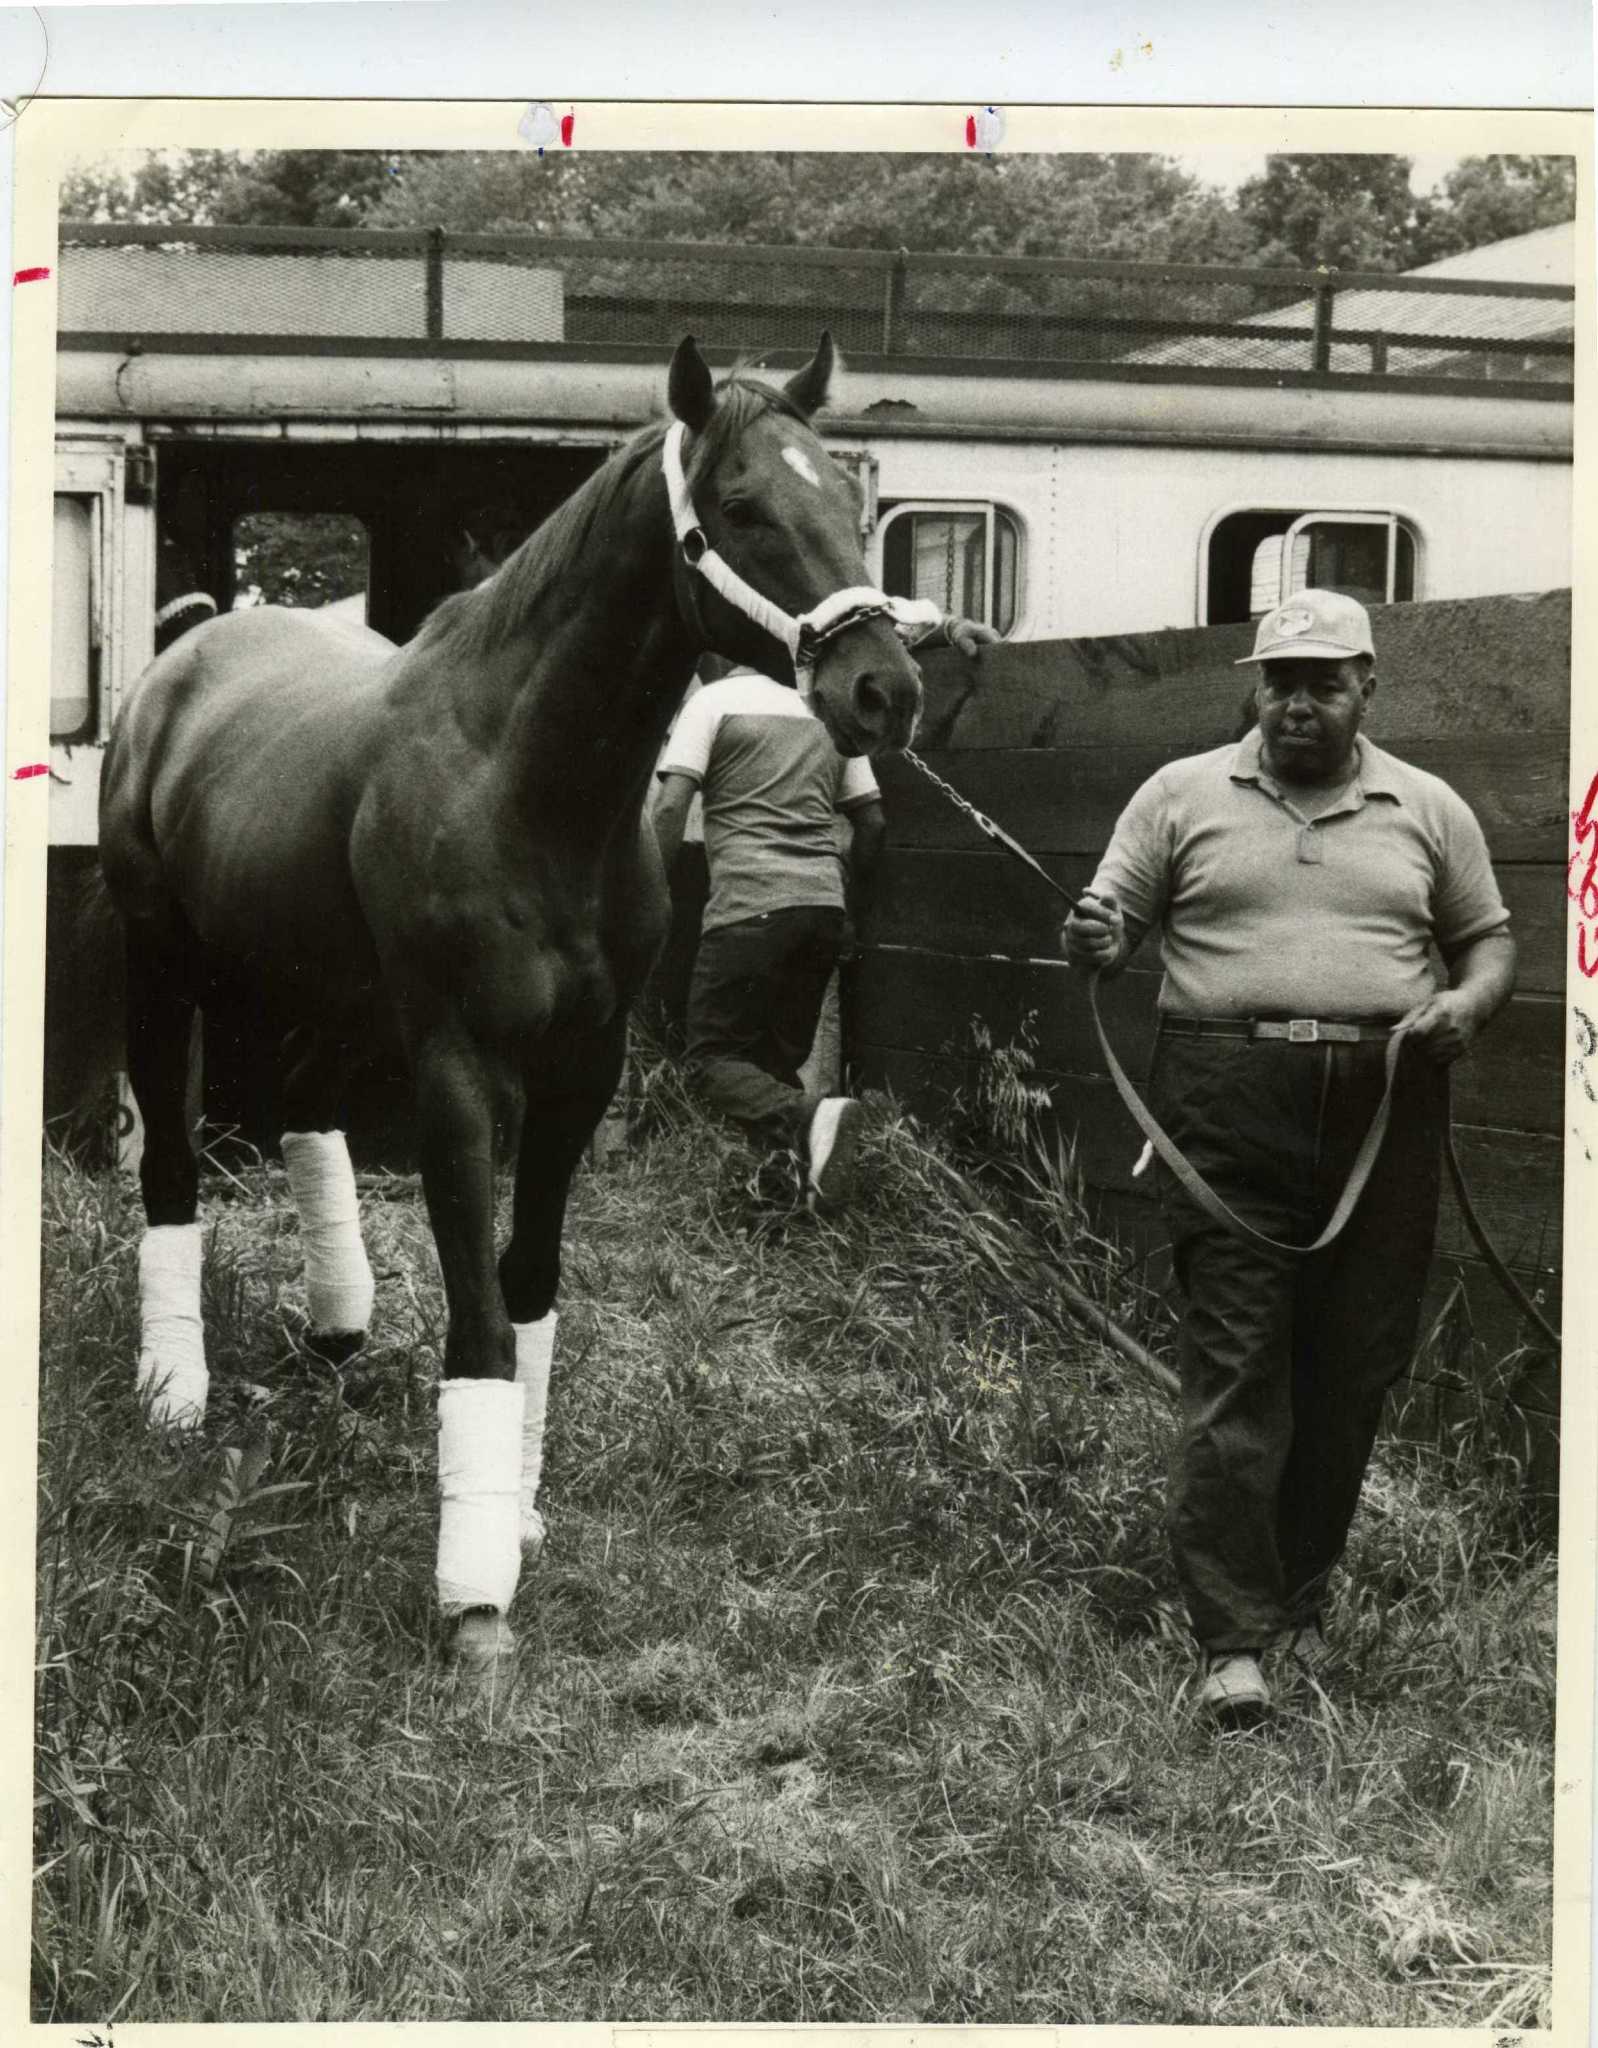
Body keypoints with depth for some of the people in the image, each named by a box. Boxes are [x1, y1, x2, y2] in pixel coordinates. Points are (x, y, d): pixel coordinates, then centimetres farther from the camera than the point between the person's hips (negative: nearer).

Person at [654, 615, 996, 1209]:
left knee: (713, 1058, -1)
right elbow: (871, 821, 18)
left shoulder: (712, 701, 4)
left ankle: (809, 1116, -27)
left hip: (749, 908, -6)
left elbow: (669, 810, -6)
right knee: (779, 1060, 16)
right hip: (825, 909, 6)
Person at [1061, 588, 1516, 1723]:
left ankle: (1302, 1597, 25)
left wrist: (1467, 1004, -6)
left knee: (1354, 1372, 8)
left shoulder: (1430, 810, 12)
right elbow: (1114, 921, 7)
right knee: (1236, 1370, -6)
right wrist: (1093, 945, -16)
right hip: (1231, 1112, -2)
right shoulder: (1183, 795, 8)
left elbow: (1490, 939, 16)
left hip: (1383, 1114, 2)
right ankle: (1236, 1638, -3)